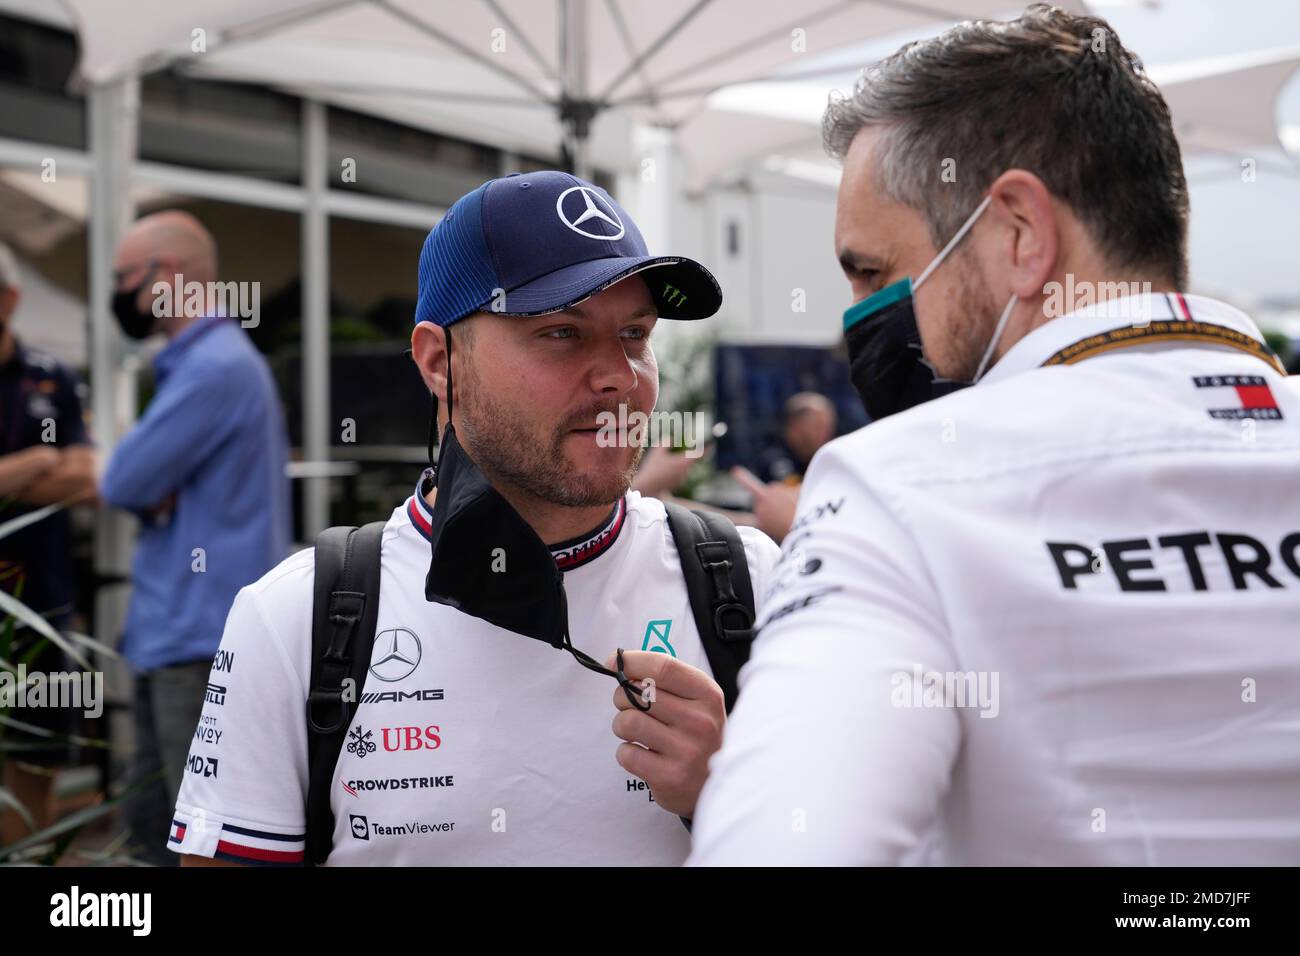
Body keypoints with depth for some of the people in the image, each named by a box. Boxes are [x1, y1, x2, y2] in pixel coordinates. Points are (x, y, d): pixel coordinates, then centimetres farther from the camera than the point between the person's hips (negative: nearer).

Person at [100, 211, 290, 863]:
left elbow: (125, 482, -19)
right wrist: (153, 492, -4)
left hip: (205, 635, -10)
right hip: (173, 631, 10)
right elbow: (132, 484, 19)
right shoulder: (200, 361, 19)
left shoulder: (216, 367, -16)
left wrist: (126, 481, 3)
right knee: (153, 819, 16)